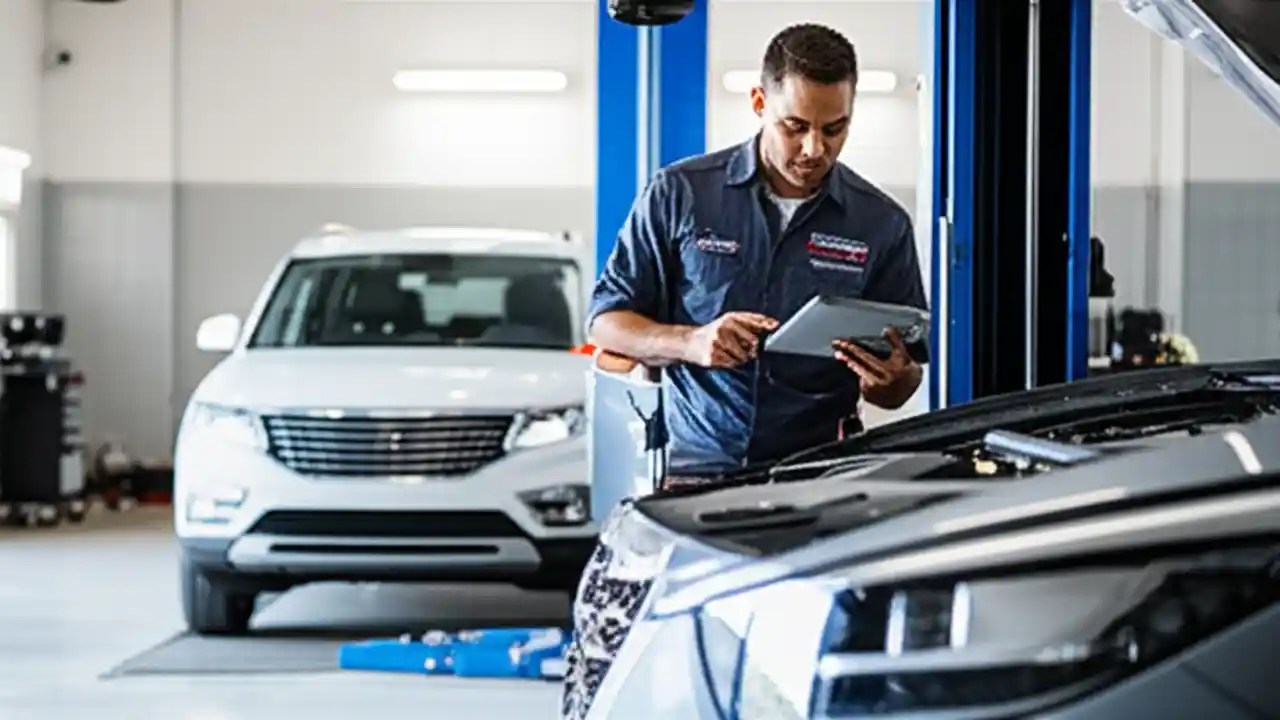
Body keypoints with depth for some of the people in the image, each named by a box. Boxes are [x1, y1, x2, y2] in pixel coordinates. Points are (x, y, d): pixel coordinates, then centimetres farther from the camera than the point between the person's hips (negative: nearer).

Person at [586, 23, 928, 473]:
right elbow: (605, 322, 7)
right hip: (699, 466, -2)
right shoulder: (679, 193, 4)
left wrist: (890, 379, -11)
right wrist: (691, 343, -12)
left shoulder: (884, 225, 7)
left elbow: (896, 393, 13)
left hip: (821, 475, 2)